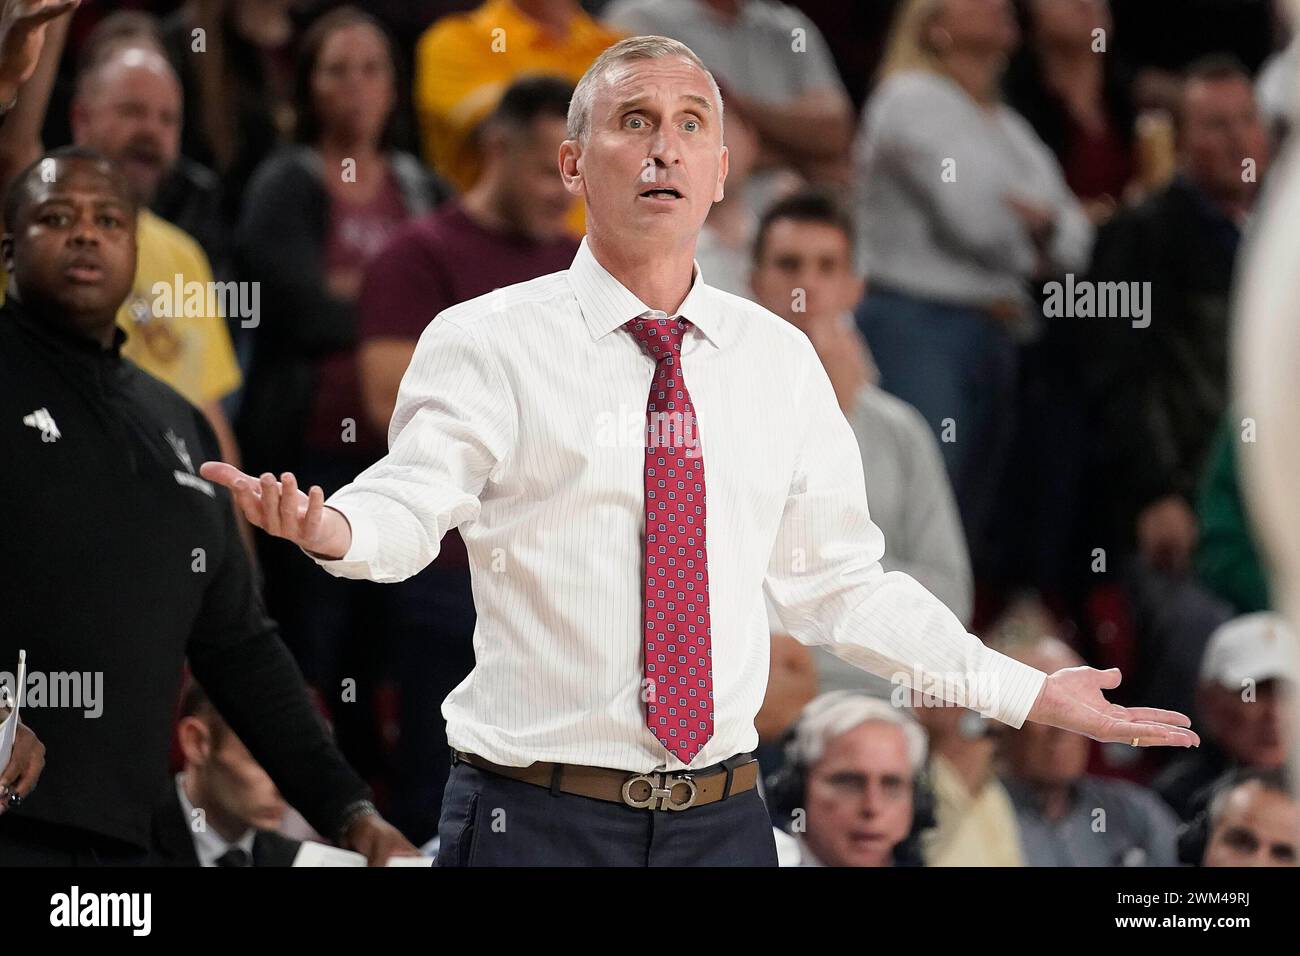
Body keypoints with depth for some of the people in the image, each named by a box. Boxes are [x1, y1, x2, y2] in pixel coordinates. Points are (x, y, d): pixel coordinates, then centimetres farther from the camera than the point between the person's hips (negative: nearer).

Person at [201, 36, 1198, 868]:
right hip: (536, 818, -3)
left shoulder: (779, 361, 10)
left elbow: (837, 580, 16)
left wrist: (1029, 693, 12)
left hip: (722, 819, 3)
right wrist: (333, 529, -40)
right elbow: (414, 499, -17)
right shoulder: (489, 342, -2)